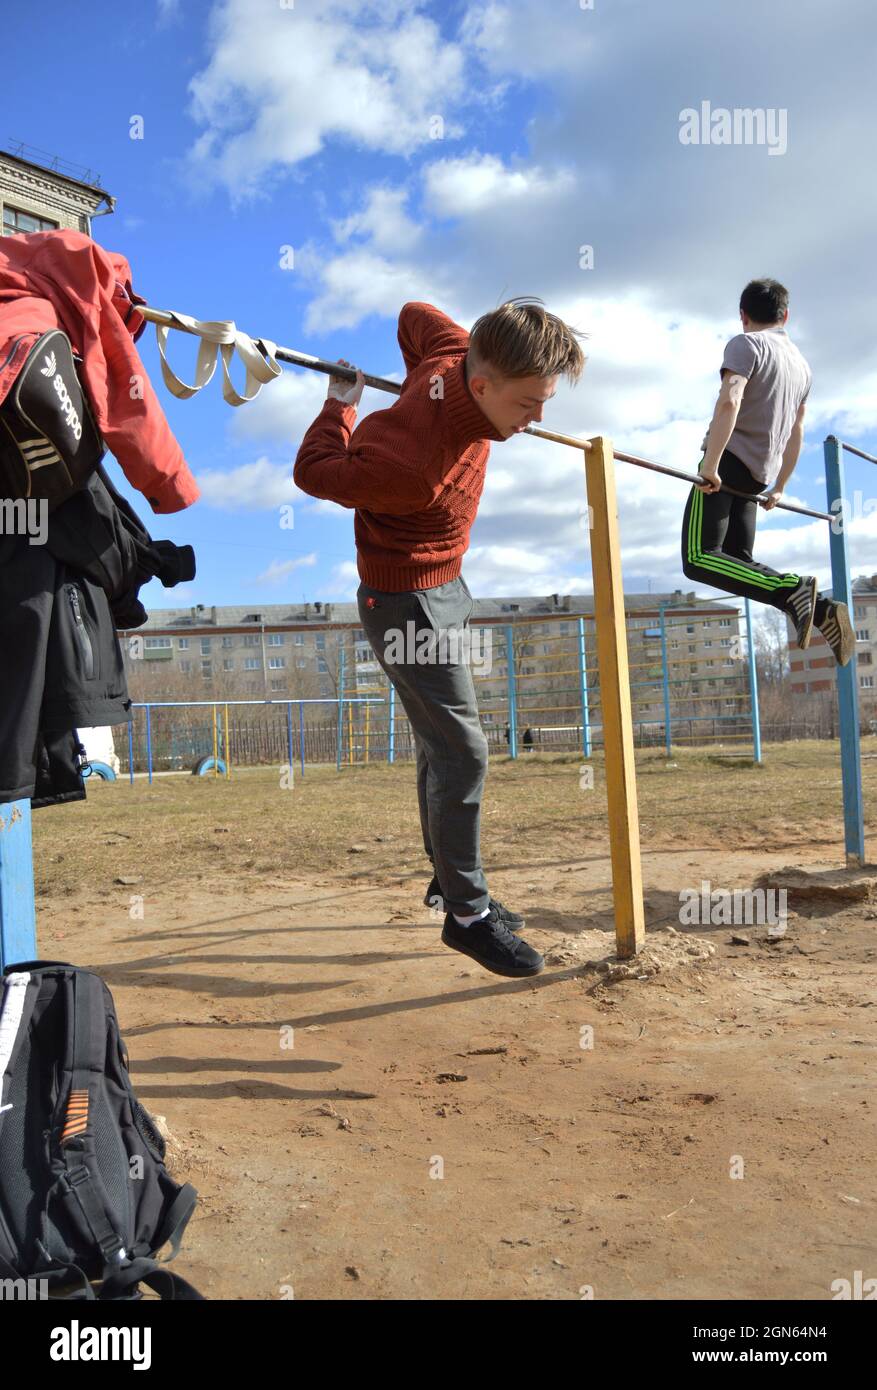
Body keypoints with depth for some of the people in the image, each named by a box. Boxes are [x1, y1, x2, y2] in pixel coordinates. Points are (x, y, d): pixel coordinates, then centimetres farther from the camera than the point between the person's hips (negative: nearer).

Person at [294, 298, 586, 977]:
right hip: (408, 600, -9)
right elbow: (314, 472, -20)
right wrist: (340, 406, -4)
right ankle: (468, 913, 5)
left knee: (441, 742, 18)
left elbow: (416, 315, 9)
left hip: (444, 586, 9)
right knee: (462, 751, -9)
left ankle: (449, 876, 34)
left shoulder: (457, 350, -14)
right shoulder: (413, 461, -36)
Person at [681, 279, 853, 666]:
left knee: (699, 560, -15)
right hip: (759, 476, 8)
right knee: (739, 561, 11)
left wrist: (710, 465, -25)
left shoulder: (746, 344, -4)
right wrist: (779, 487, 32)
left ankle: (792, 590, -30)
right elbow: (795, 433, 26)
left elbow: (729, 402, -21)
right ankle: (820, 609, -6)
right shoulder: (801, 364, 22)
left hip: (729, 460, -8)